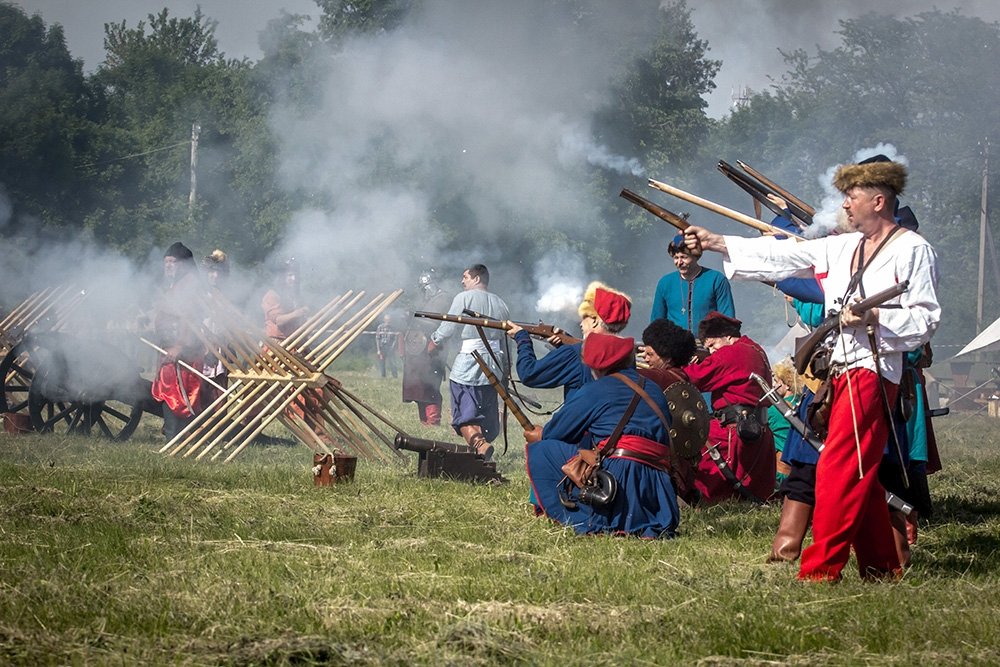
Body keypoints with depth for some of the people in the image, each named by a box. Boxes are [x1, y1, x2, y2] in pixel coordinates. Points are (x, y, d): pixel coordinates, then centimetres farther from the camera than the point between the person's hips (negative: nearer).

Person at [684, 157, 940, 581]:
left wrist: (873, 316, -19)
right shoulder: (842, 247, 18)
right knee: (860, 474, 10)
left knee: (838, 470, -12)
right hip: (841, 370, 8)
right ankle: (882, 567, 18)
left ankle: (820, 570, -12)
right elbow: (784, 257, 17)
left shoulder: (913, 250, -4)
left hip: (871, 371, -8)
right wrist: (717, 243, 14)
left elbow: (926, 319, -8)